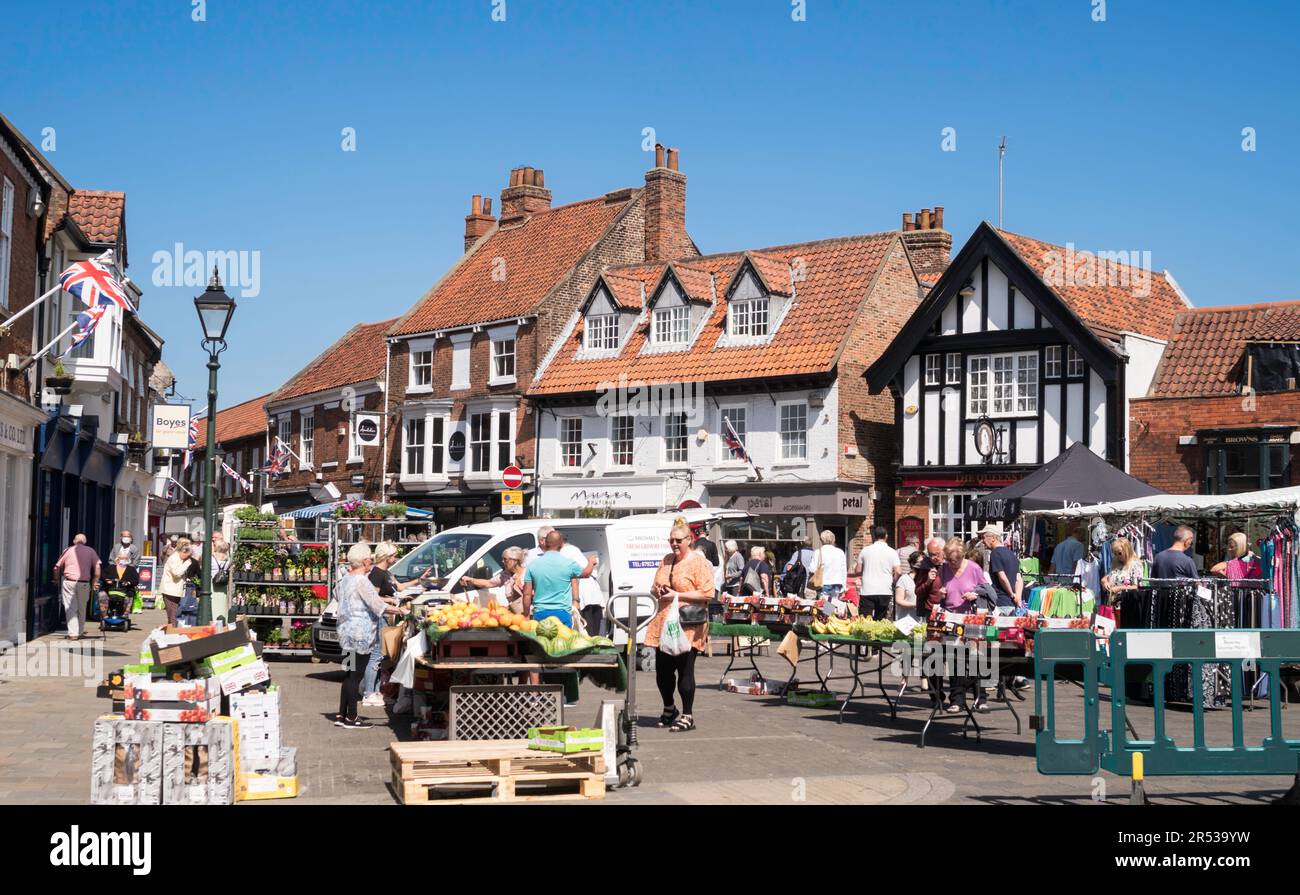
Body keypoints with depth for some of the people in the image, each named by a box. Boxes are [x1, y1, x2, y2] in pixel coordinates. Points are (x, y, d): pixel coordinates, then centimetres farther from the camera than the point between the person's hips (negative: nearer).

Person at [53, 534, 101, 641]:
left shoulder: (68, 550, 7)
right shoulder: (90, 552, 8)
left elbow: (57, 568, 7)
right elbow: (97, 569, 1)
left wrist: (57, 580, 20)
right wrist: (94, 584, 7)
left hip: (68, 582, -1)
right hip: (84, 583, 1)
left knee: (70, 608, 1)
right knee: (81, 609, 13)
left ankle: (73, 633, -6)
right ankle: (79, 633, 19)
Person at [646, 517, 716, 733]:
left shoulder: (699, 563, -6)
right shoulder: (666, 561, 16)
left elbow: (707, 594, -16)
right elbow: (654, 588, 26)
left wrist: (677, 595, -17)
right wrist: (658, 591, 1)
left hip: (687, 627, -7)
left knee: (685, 670, -4)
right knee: (662, 670, 12)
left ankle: (687, 716, 6)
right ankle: (669, 710, 32)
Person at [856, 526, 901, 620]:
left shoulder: (865, 550, 3)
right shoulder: (892, 552, 0)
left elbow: (858, 571, 6)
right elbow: (898, 572, -6)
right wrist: (892, 582, 13)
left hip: (867, 591, 0)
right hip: (884, 591, 0)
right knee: (880, 621, 9)